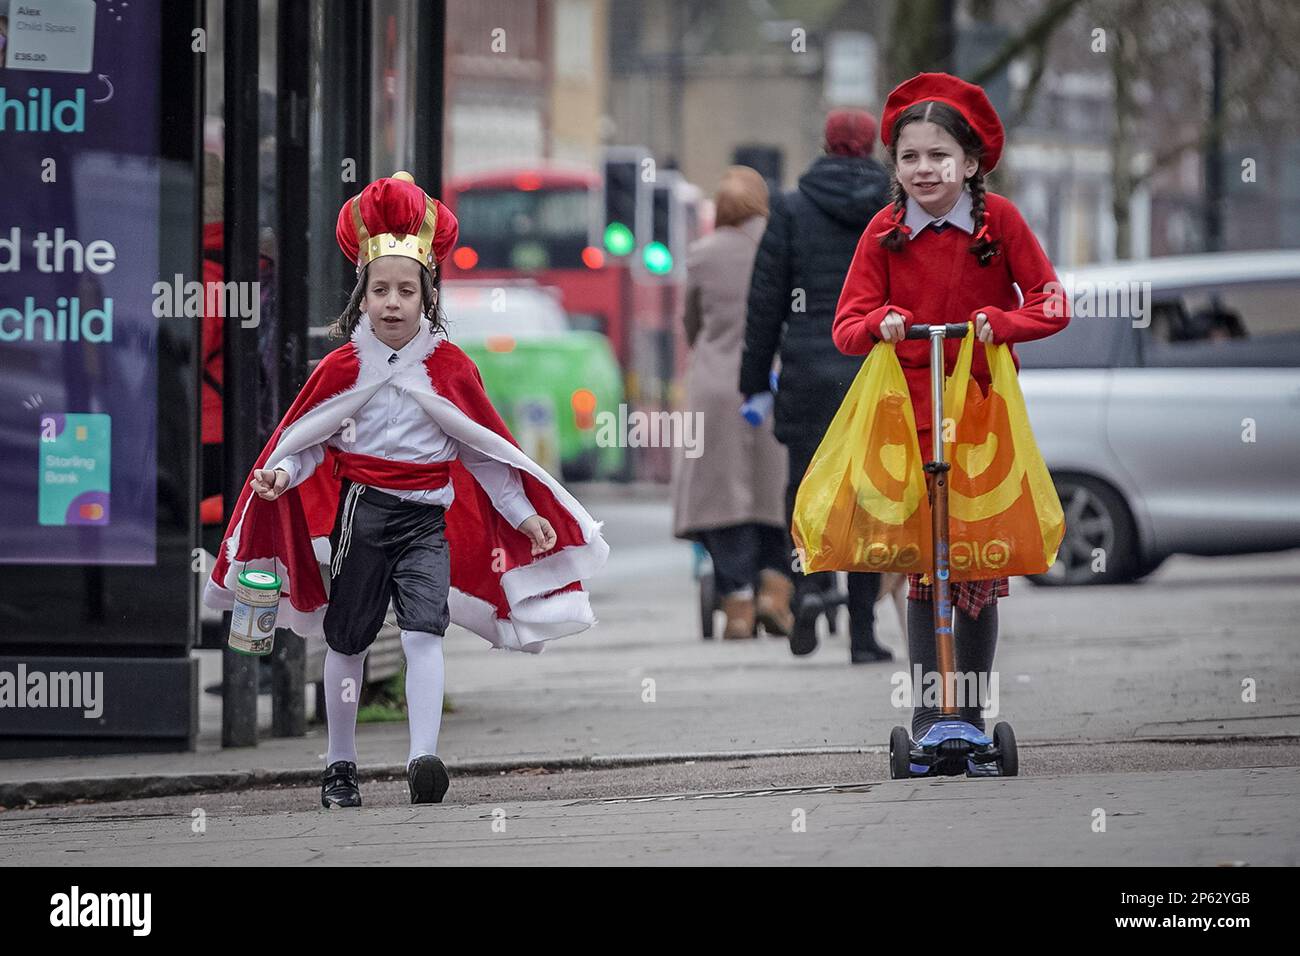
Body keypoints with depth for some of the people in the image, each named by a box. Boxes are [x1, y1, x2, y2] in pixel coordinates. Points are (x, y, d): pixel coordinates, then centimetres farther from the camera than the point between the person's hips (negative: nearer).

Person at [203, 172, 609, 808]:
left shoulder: (448, 368, 1)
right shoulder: (343, 368, 0)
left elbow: (484, 447, 9)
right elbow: (303, 438, 5)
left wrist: (523, 514, 8)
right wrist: (279, 475, -16)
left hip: (427, 517, -1)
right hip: (359, 511, 1)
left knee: (423, 630, -18)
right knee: (346, 641, 10)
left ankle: (424, 759, -28)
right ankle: (340, 767, 23)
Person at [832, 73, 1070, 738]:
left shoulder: (999, 220, -1)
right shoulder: (884, 232, 1)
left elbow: (1052, 304, -1)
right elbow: (847, 325, -1)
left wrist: (999, 323, -19)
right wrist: (880, 324, -23)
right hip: (910, 413, 0)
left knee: (979, 567, 3)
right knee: (921, 567, -3)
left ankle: (973, 714, 13)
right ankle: (926, 714, 2)